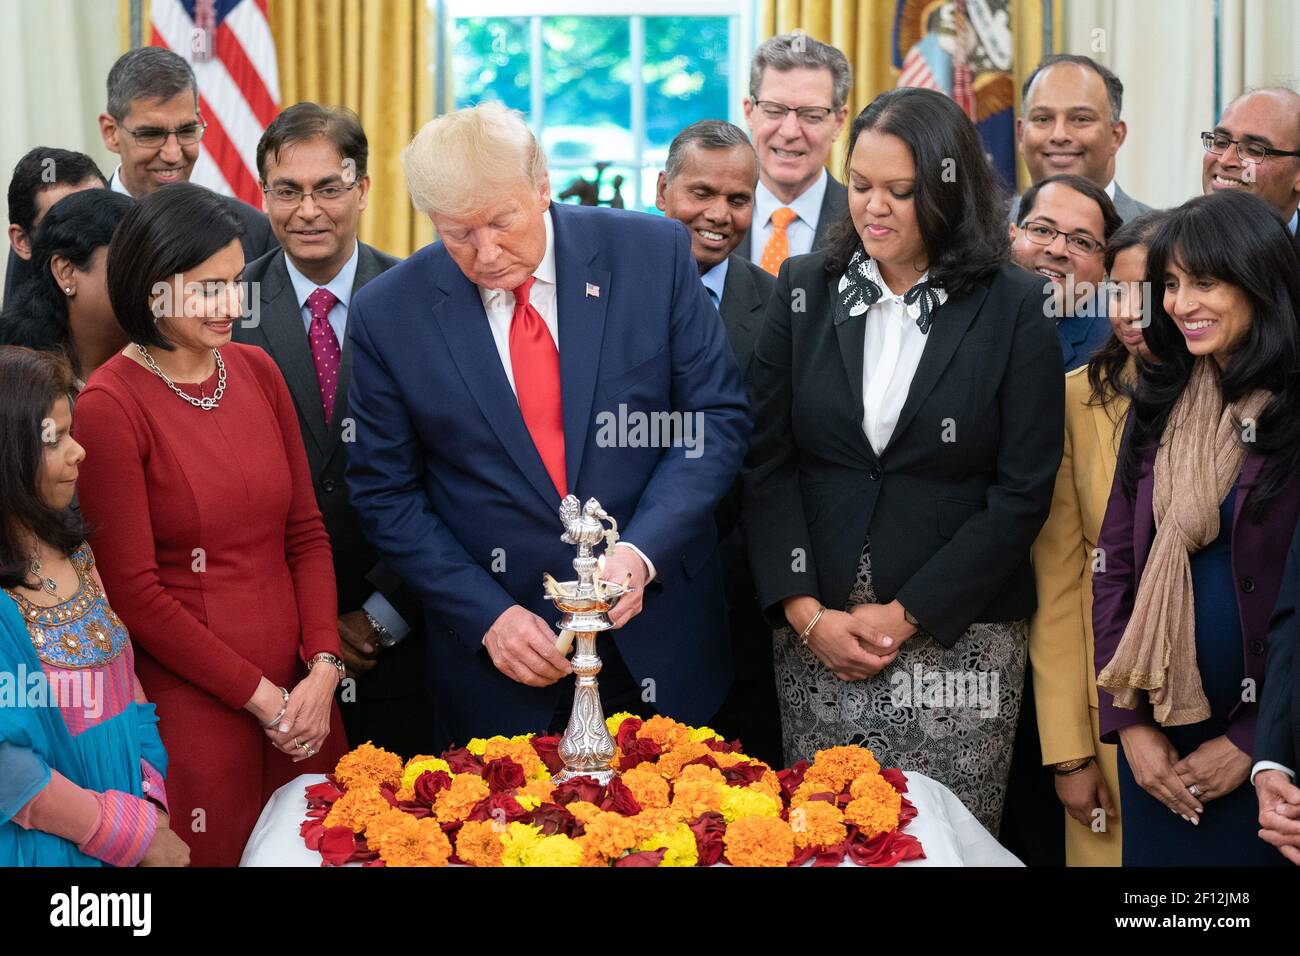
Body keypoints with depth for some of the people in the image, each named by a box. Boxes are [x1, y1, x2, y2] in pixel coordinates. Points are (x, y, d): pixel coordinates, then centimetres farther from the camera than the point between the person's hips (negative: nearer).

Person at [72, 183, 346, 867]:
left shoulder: (256, 371, 6)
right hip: (193, 712, -5)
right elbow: (134, 592, -11)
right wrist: (259, 696, -9)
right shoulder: (110, 406, -12)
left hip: (300, 692, 5)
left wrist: (323, 670, -4)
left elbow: (306, 532, 9)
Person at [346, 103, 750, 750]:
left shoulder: (654, 253, -7)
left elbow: (717, 418, -4)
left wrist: (642, 551, -17)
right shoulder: (387, 314, -7)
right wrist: (487, 615, -11)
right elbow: (385, 495, -1)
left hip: (659, 639, 1)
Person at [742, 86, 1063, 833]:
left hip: (956, 633, -2)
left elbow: (1023, 492, -5)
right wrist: (806, 612, -8)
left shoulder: (1013, 311, -2)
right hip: (814, 630, 2)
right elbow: (768, 463, 3)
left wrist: (905, 616, -9)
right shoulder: (805, 291, 6)